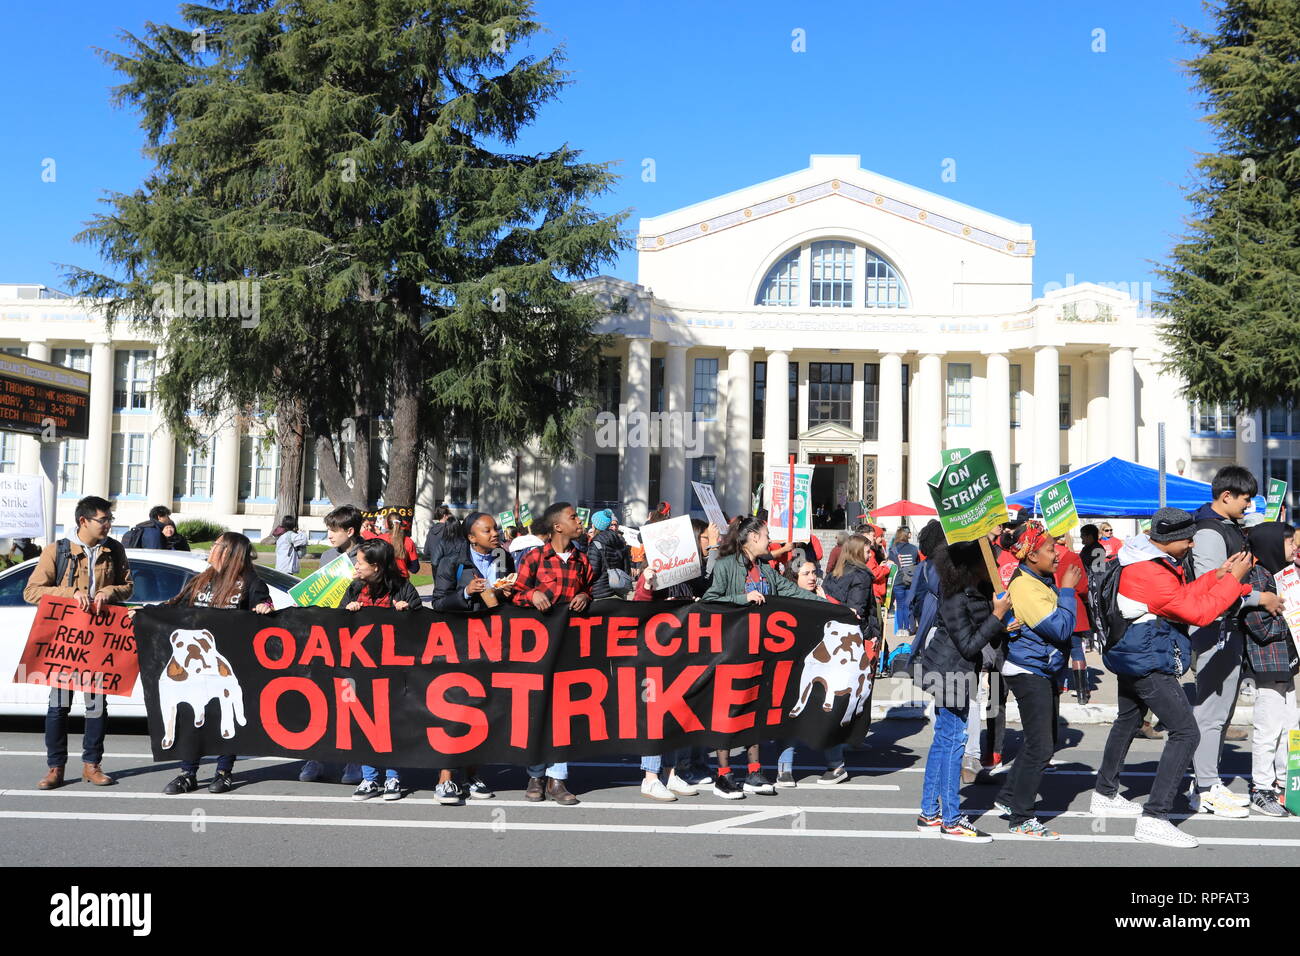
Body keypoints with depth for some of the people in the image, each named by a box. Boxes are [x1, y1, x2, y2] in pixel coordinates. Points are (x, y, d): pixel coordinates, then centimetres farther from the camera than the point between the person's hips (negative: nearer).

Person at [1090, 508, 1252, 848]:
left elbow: (1179, 597, 11)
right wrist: (1233, 578, -16)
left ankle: (1105, 795, 40)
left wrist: (1217, 575, -1)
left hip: (1131, 656, 11)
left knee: (1127, 721, 25)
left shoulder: (1144, 559, 5)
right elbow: (1198, 613, -25)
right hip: (1148, 664, -11)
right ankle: (1153, 820, -16)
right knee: (1185, 733, -13)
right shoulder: (1151, 574, -27)